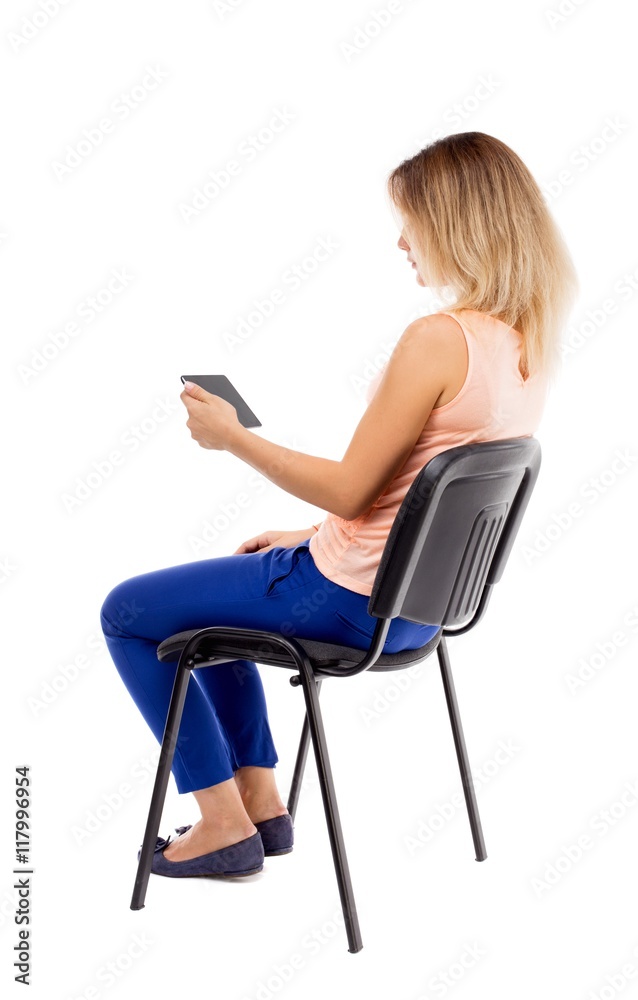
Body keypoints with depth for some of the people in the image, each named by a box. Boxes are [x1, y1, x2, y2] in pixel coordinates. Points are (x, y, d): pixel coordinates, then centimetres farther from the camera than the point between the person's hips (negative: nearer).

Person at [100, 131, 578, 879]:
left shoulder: (437, 340, -26)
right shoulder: (527, 341, 2)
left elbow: (350, 490, -22)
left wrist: (234, 437, -10)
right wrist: (311, 537, 13)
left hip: (359, 601, -9)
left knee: (127, 613, 7)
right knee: (211, 591, 30)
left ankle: (224, 822, 13)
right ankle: (260, 798, 31)